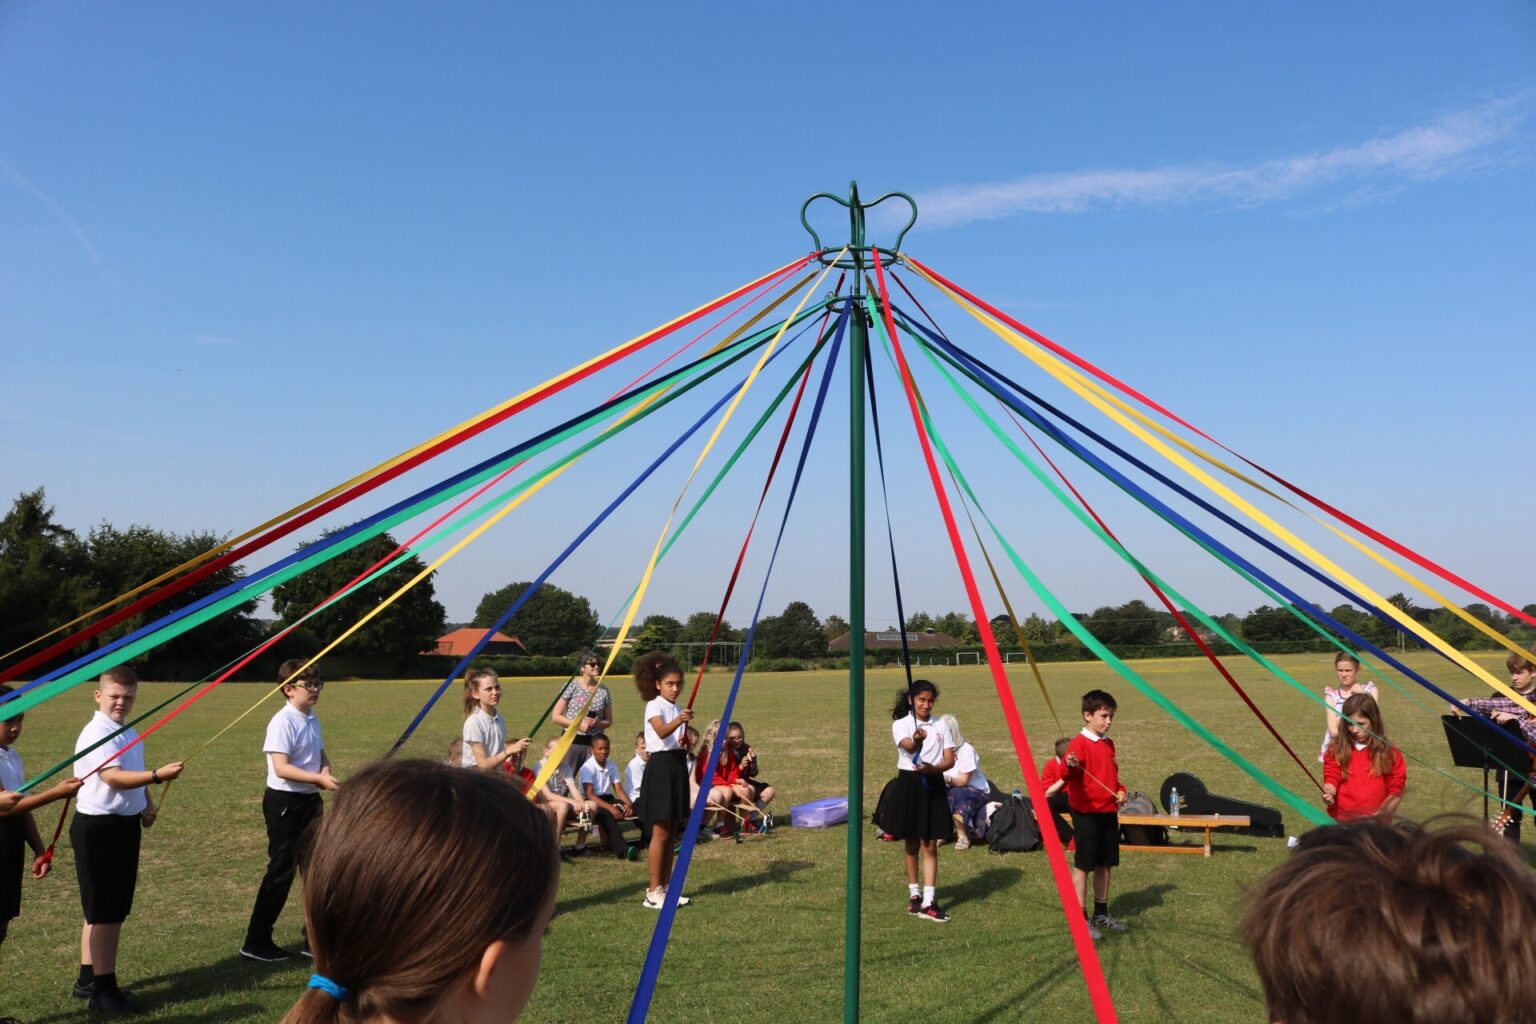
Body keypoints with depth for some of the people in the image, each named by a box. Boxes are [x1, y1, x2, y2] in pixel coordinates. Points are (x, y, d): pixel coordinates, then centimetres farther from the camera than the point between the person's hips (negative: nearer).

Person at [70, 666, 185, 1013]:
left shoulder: (129, 733, 11)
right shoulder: (97, 733, -18)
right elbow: (113, 777, -32)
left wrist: (147, 803, 7)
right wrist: (158, 775, -45)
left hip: (126, 825, 9)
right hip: (99, 828, -9)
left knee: (112, 909, 18)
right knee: (104, 912, -2)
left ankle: (89, 979, 31)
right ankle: (104, 989, 8)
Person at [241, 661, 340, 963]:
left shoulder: (312, 719, 7)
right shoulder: (283, 722, -17)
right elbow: (281, 768, -23)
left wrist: (325, 770, -7)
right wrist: (319, 779, -27)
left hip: (309, 800, 8)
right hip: (284, 802, -8)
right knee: (282, 870, 0)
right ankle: (256, 942, 13)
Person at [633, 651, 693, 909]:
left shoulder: (679, 709, 13)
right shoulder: (654, 706, -9)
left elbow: (679, 740, 12)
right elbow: (662, 732, -29)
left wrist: (685, 741, -10)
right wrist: (678, 721, -47)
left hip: (678, 766, 7)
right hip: (660, 766, -7)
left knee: (672, 832, 10)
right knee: (661, 832, -7)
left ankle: (665, 887, 18)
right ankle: (653, 892, -2)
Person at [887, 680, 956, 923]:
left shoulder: (940, 725, 5)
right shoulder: (901, 724, -4)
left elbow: (950, 759, 0)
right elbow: (909, 747, -24)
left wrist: (933, 768, -20)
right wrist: (917, 739, -47)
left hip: (933, 785, 2)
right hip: (909, 784, -2)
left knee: (930, 845, -1)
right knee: (911, 844, 9)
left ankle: (928, 901, -3)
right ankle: (913, 895, 23)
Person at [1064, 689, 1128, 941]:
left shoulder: (1108, 743, 12)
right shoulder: (1079, 743, -14)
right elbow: (1068, 774, -26)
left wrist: (1120, 790, 5)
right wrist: (1070, 766, -49)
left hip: (1109, 812, 8)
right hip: (1086, 812, -8)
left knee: (1105, 864, 14)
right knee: (1083, 864, -1)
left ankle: (1101, 914, 27)